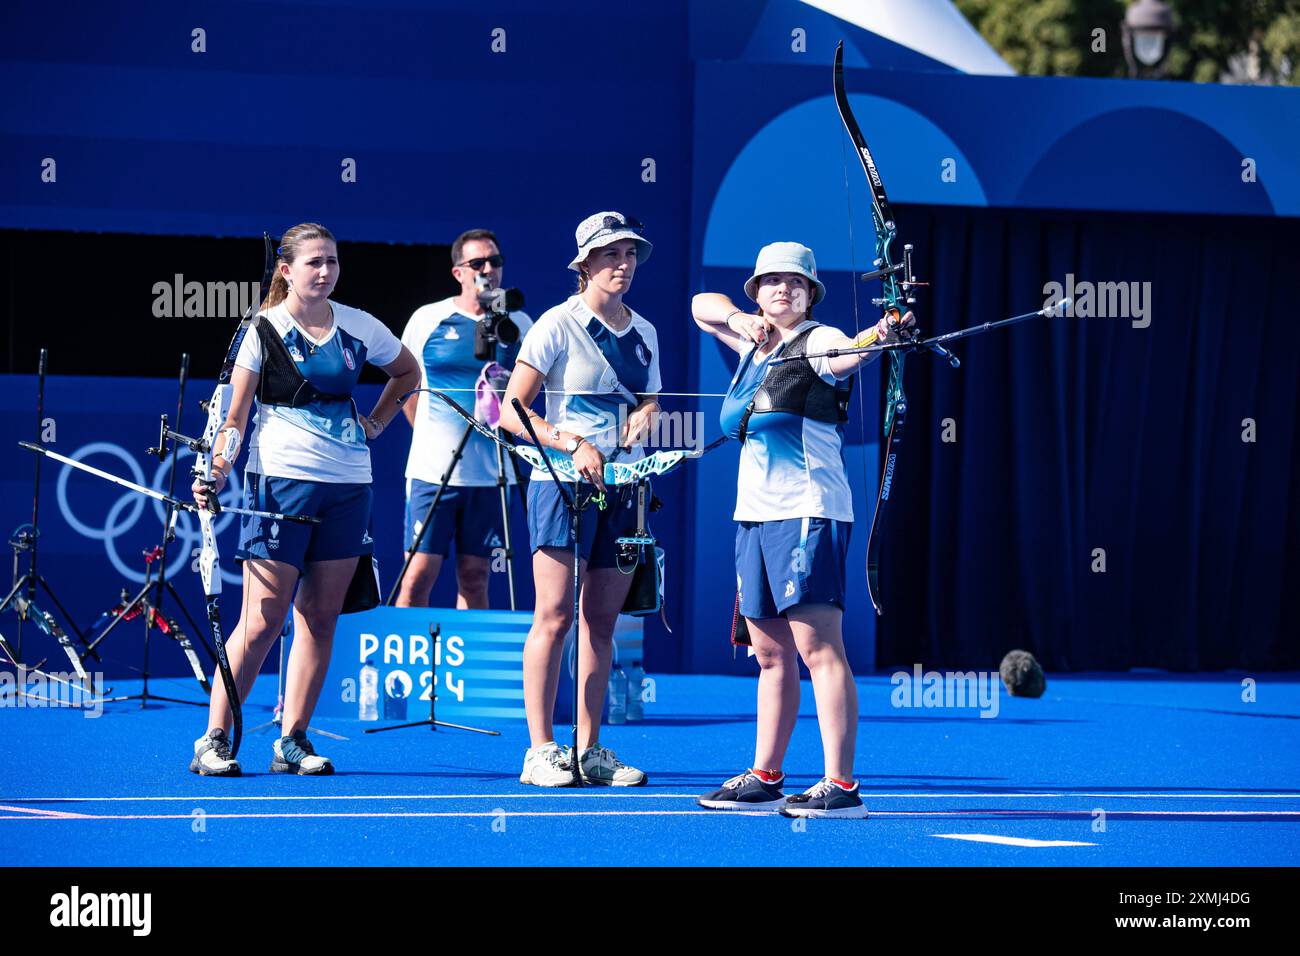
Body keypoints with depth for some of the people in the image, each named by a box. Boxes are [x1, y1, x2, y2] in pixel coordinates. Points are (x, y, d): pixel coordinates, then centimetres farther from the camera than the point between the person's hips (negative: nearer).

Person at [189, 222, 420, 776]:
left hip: (347, 486, 4)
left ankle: (292, 742, 9)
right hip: (280, 481, -4)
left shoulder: (359, 327, 8)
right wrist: (216, 473, -22)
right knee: (263, 620, -9)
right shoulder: (263, 330, -3)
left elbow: (406, 371, 27)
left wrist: (375, 423, 14)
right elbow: (235, 415, -7)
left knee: (321, 615, 3)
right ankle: (213, 741, -3)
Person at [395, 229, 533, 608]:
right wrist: (431, 433, 8)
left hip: (491, 473, 2)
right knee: (419, 576, -5)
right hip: (433, 469, -2)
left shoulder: (517, 325, 7)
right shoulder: (427, 319, 3)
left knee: (474, 577, 6)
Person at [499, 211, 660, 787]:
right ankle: (540, 751, -7)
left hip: (622, 488, 6)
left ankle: (590, 751, 9)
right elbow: (511, 412, -9)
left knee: (602, 620, 5)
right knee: (556, 616, -9)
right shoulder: (558, 325, -6)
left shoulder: (643, 332, 12)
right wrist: (573, 443, -19)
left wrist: (645, 415, -1)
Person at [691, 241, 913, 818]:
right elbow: (701, 306, 29)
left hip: (806, 510, -8)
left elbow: (847, 356, -27)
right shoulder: (754, 342, 18)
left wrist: (880, 338, -50)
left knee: (817, 646, -14)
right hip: (755, 510, 9)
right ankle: (764, 778, 22)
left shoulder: (817, 341, -6)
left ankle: (841, 787, -18)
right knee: (770, 652, 14)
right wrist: (735, 317, 7)